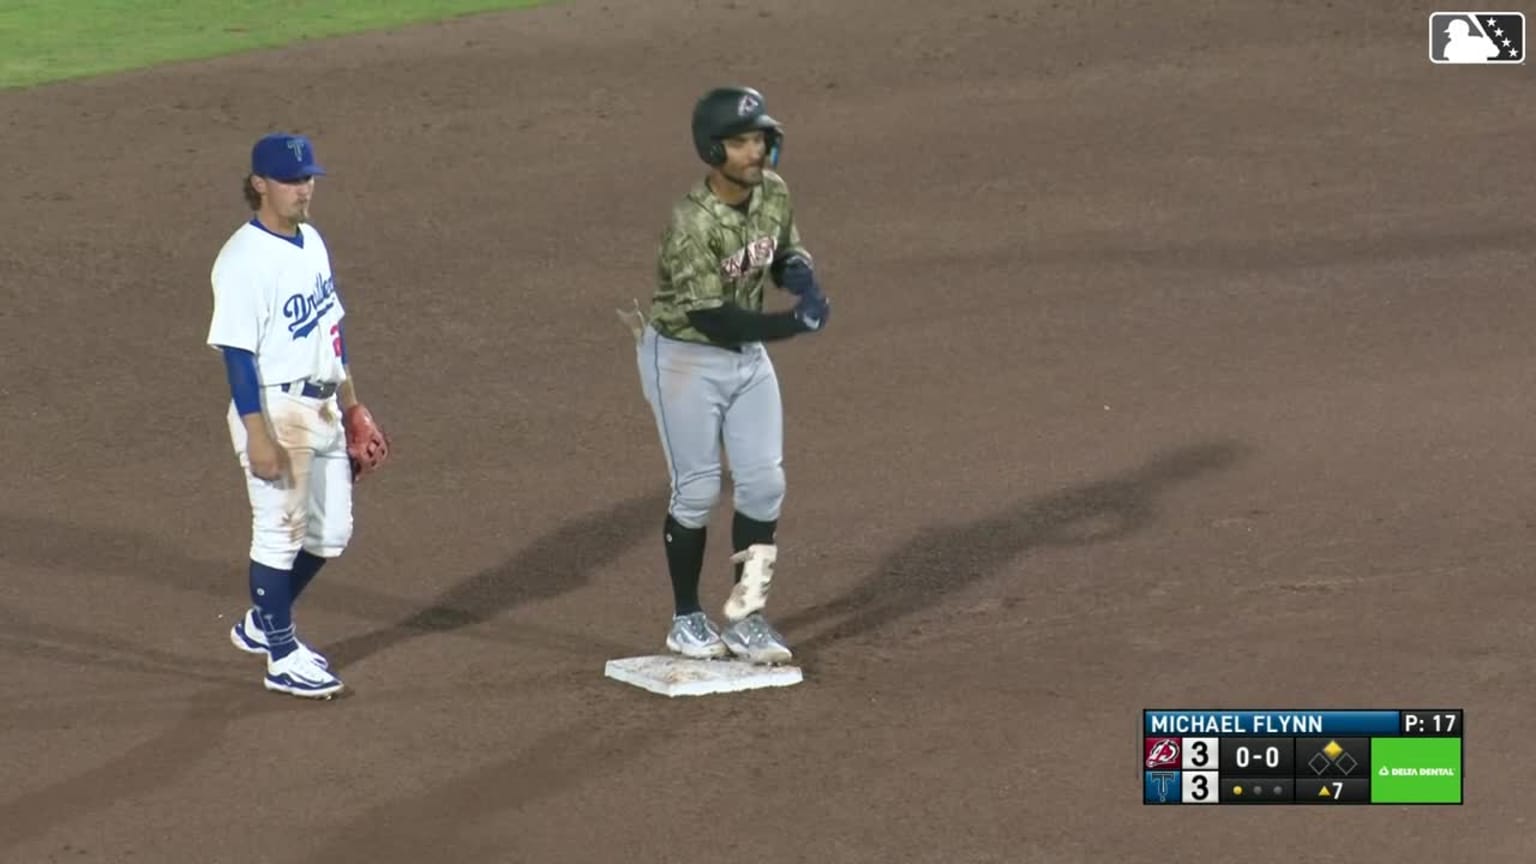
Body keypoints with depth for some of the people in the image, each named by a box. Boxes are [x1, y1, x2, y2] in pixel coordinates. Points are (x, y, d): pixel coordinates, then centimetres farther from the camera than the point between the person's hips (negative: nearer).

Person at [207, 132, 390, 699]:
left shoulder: (311, 241, 9)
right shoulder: (244, 259, -18)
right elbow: (237, 352, -19)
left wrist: (351, 404, 20)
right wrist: (259, 437, -22)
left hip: (324, 408, 9)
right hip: (276, 411, -9)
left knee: (331, 534, 15)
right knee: (280, 534, 0)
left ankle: (261, 625, 33)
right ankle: (281, 656, 12)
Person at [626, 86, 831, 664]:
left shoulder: (774, 193, -6)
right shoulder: (692, 224, -28)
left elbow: (785, 257, 10)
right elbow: (710, 318, -28)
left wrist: (798, 271, -14)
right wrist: (796, 322, -30)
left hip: (747, 355, 7)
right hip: (685, 359, -7)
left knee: (764, 484, 3)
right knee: (697, 490, 1)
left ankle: (746, 619, 14)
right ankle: (686, 621, 17)